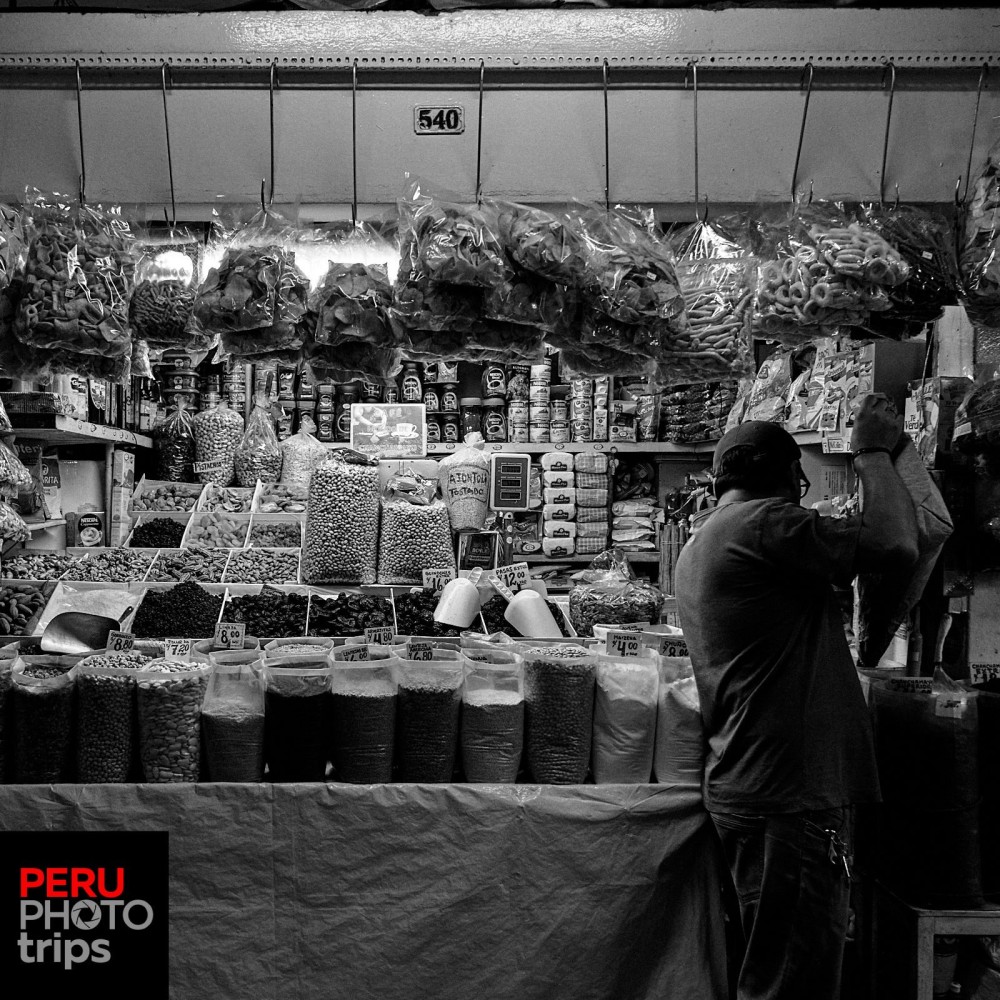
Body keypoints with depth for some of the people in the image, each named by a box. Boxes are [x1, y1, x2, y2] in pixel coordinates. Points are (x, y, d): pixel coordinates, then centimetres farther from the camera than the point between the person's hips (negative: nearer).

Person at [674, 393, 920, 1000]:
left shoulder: (699, 545, 18)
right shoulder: (763, 521, -14)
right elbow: (897, 544, -18)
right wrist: (874, 455, -2)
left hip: (743, 787, 10)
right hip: (792, 796, -10)